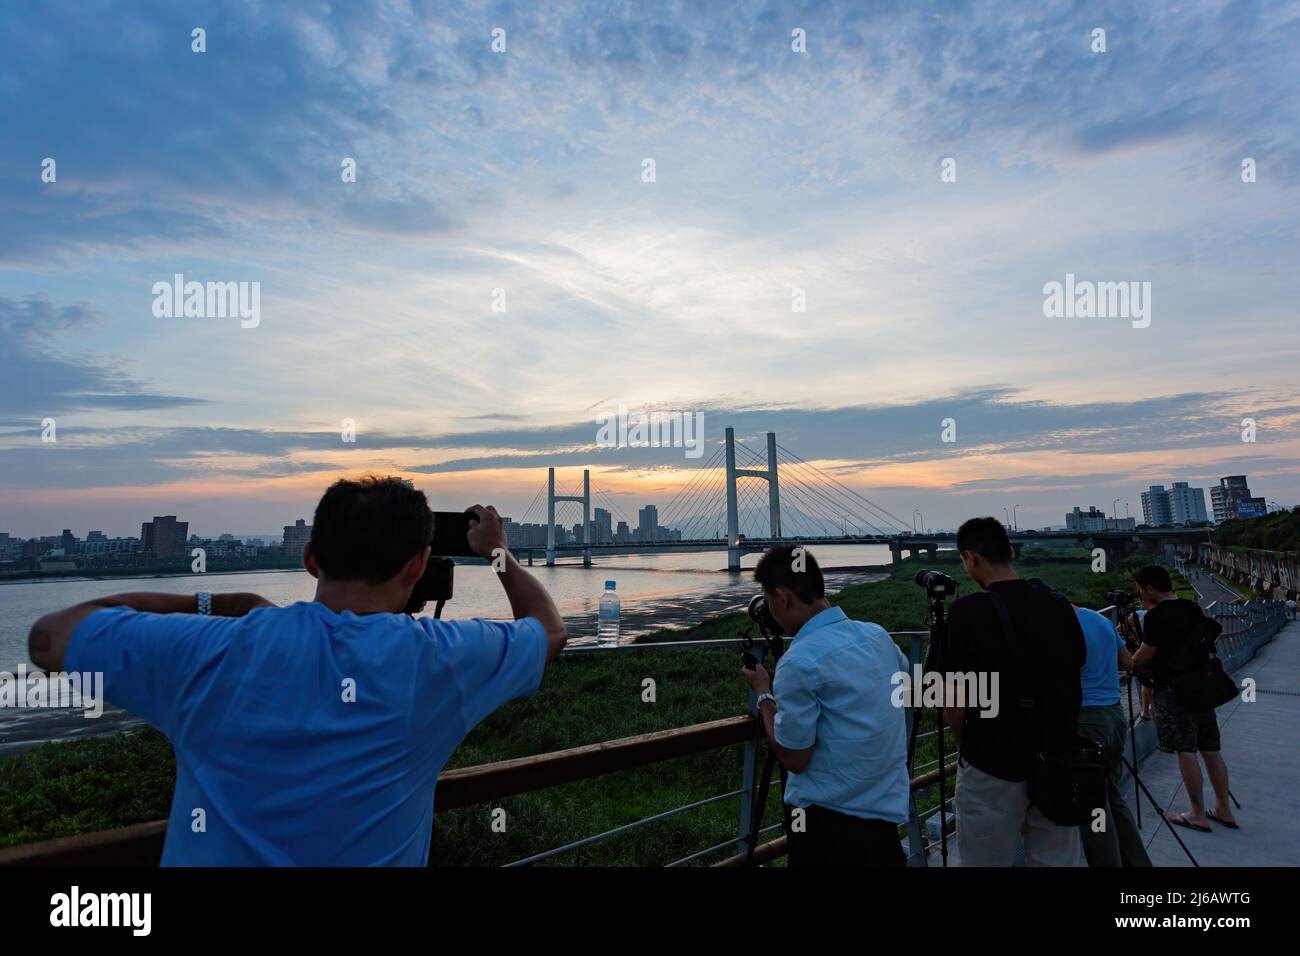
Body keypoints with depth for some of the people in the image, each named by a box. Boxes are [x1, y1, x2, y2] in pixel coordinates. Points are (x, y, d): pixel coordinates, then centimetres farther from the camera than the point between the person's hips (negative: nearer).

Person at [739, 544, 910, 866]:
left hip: (828, 817, -6)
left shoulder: (799, 662, -22)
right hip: (886, 807, 7)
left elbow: (794, 759, -15)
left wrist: (764, 695, -3)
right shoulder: (878, 634, 0)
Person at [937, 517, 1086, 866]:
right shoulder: (1059, 606, 1)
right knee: (1059, 858, 16)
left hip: (992, 768, -5)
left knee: (986, 860, 8)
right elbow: (1075, 680, 11)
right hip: (1058, 764, 5)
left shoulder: (968, 611, -16)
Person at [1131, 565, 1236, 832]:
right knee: (1210, 749, 13)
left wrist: (1129, 661, 10)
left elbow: (1145, 655, -11)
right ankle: (1224, 810, 20)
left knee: (1185, 750, -4)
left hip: (1173, 690, -8)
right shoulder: (1193, 608, 9)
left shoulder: (1155, 616, -14)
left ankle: (1198, 815, 0)